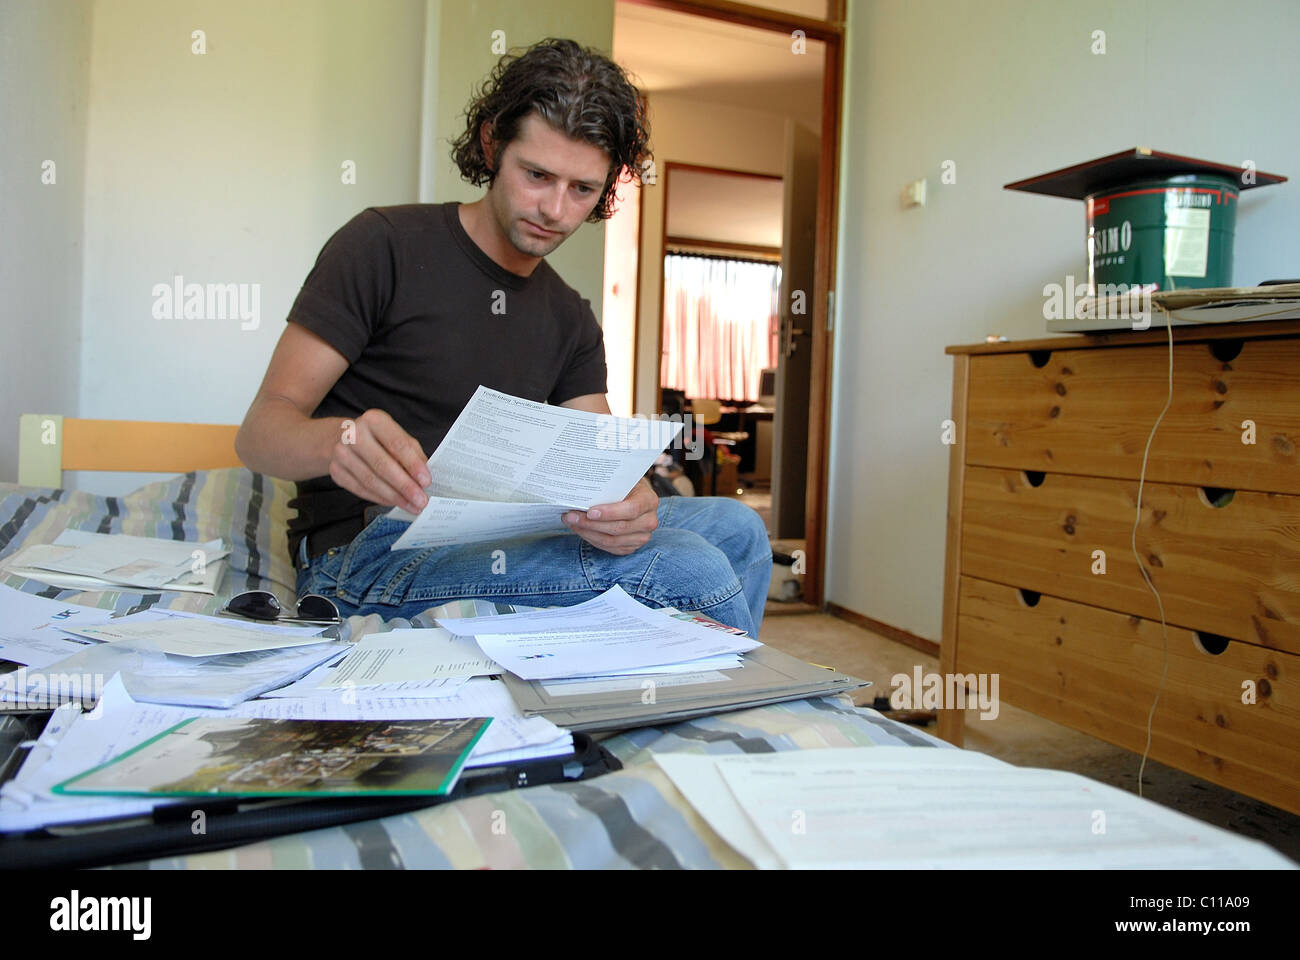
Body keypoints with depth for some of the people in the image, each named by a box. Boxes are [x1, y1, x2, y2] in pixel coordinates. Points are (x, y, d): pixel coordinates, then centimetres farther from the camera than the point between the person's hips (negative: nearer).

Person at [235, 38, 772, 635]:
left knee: (733, 526, -8)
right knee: (693, 573, -25)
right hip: (362, 557, -6)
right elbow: (260, 430, -9)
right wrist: (337, 441, -34)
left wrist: (626, 505, -24)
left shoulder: (571, 322, 13)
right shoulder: (384, 246, -4)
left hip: (493, 542, 6)